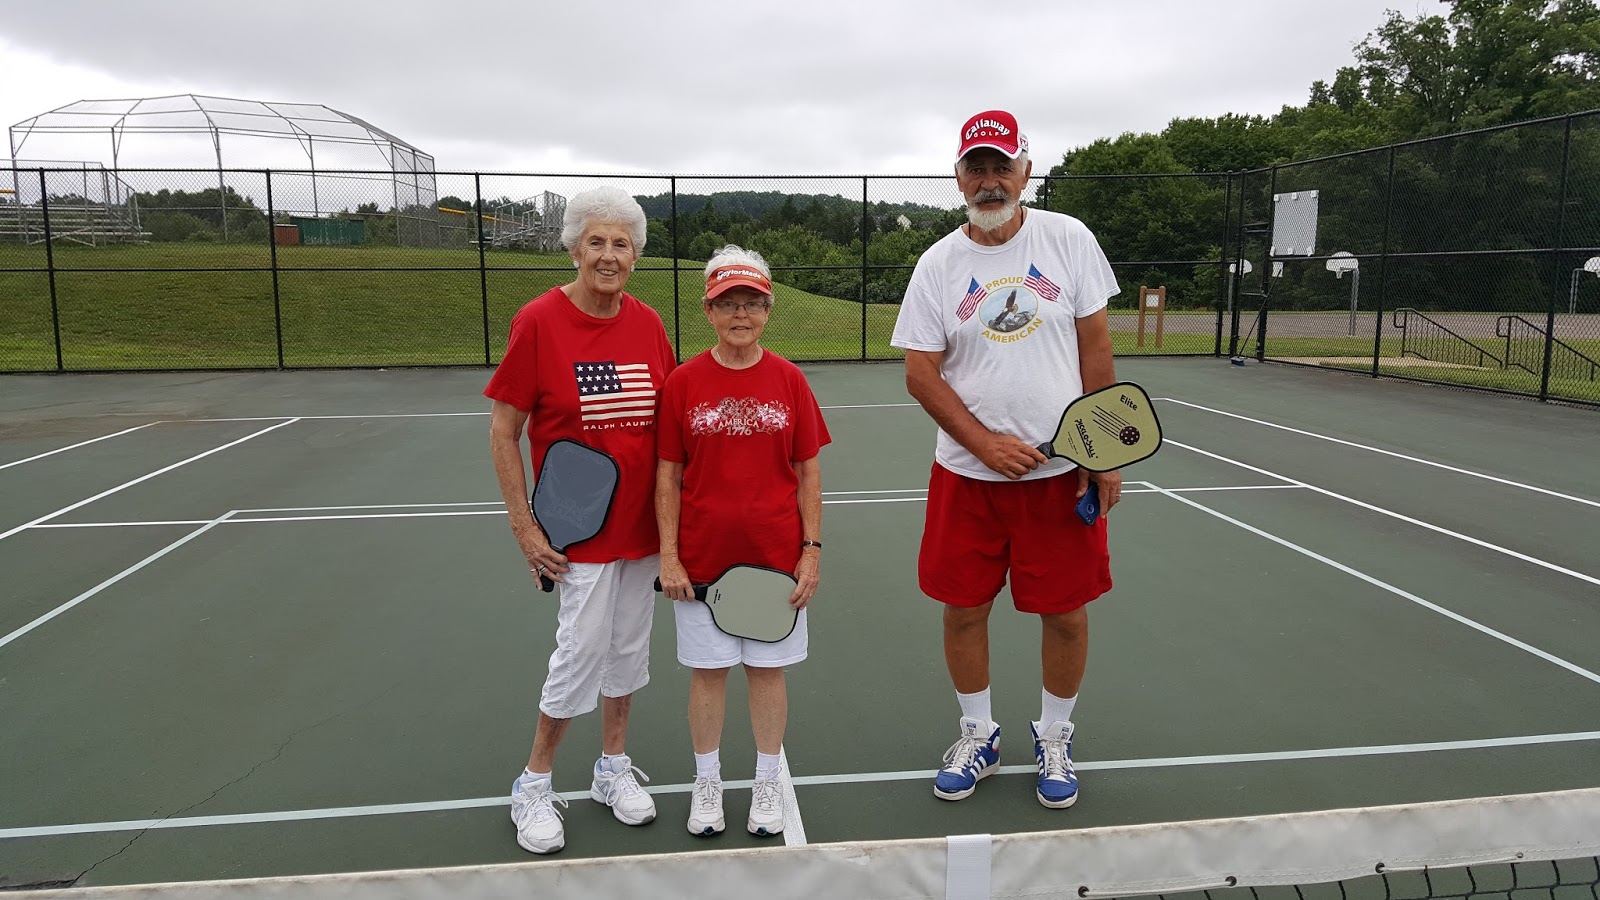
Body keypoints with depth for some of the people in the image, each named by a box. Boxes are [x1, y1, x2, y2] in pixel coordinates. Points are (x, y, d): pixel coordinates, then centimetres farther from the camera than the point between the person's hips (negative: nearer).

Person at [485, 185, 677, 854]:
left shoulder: (648, 324, 2)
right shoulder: (539, 321, -10)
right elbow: (503, 431, -7)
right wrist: (524, 526, -10)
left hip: (644, 522, 5)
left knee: (629, 644, 14)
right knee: (583, 648, -3)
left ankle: (613, 766, 34)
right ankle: (534, 785, 20)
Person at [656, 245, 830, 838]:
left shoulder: (789, 380, 0)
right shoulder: (683, 382, -2)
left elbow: (808, 472, 2)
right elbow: (668, 475, 0)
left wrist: (812, 550, -2)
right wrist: (668, 556, -5)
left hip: (777, 556, 1)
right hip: (702, 560, 0)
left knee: (768, 669, 11)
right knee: (707, 671, 11)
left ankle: (767, 785, 29)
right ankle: (707, 783, 30)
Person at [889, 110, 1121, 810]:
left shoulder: (1069, 240, -1)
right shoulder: (938, 264, -1)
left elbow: (1095, 348, 2)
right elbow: (920, 373, -2)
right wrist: (985, 442, -14)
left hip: (1062, 471, 0)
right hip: (965, 474, 1)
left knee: (1066, 613, 7)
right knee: (962, 609, 7)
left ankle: (1053, 737, 31)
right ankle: (977, 734, 30)